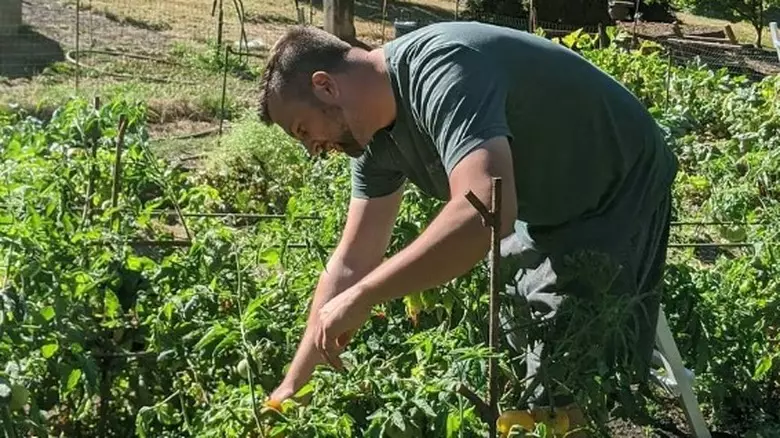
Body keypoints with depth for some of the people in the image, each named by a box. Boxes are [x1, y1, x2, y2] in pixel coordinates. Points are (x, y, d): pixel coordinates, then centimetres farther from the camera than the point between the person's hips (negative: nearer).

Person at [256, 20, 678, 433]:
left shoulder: (441, 69, -33)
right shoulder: (377, 133, -5)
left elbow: (486, 213, -47)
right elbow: (351, 264, 1)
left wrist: (361, 297, -39)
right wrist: (292, 386, 1)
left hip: (617, 201, -9)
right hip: (546, 209, 9)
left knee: (565, 400, -7)